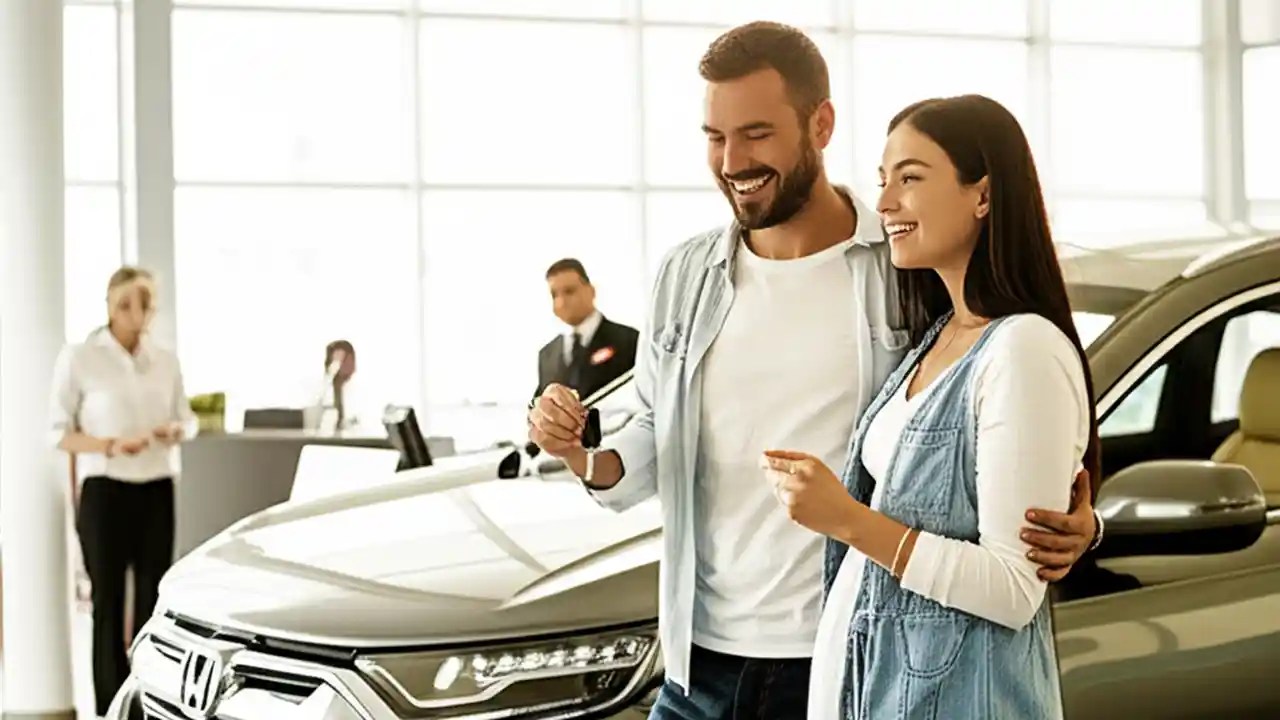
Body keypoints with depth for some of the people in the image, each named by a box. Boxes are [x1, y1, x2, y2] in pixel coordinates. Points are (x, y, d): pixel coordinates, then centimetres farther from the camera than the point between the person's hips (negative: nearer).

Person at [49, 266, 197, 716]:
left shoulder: (166, 361, 8)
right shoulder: (79, 358, -5)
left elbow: (187, 420, 17)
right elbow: (59, 432, -4)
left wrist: (176, 431, -7)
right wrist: (110, 446, -20)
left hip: (157, 492, 4)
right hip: (105, 492, -4)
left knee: (153, 597, 4)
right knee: (108, 601, -2)